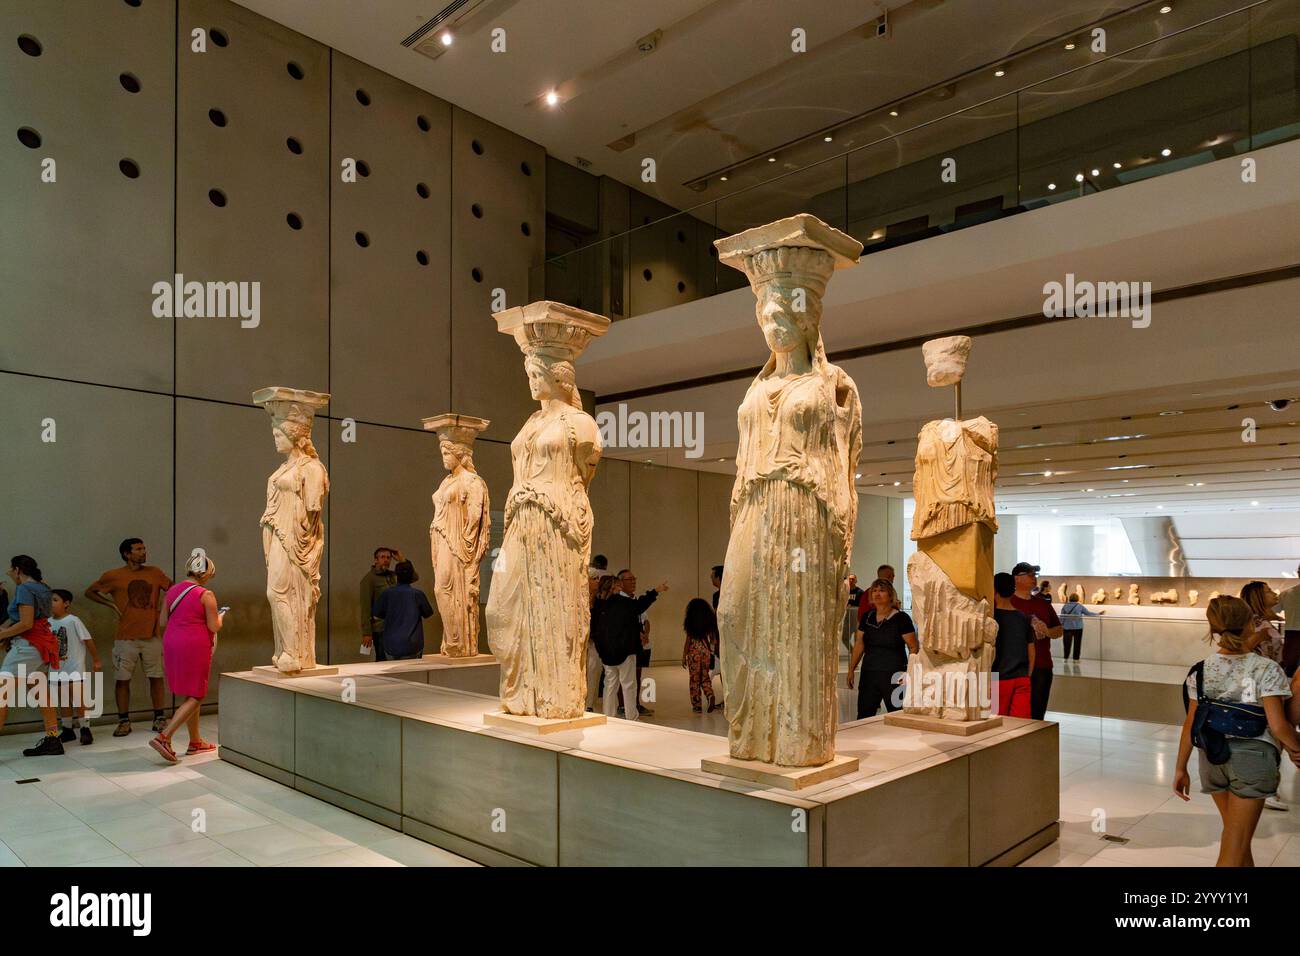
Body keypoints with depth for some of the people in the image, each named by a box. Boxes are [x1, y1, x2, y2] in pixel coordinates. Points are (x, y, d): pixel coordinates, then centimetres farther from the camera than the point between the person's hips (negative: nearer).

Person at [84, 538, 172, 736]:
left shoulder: (155, 573, 5)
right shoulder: (113, 575, -1)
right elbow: (90, 592, 10)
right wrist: (112, 604, -2)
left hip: (152, 636, 2)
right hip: (126, 637, -2)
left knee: (156, 677, 5)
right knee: (122, 679, 2)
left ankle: (159, 718, 15)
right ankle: (124, 722, 13)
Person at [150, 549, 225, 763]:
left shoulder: (172, 590, 7)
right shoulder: (206, 595, -12)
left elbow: (163, 621, 12)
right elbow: (214, 627, -11)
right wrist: (220, 617, 9)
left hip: (172, 645, 8)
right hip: (195, 648, -7)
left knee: (191, 695, 17)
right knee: (195, 697, 2)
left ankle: (195, 742, 24)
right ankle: (164, 737, -10)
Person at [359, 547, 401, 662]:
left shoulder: (393, 576, 10)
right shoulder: (369, 578, -7)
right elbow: (365, 606, -11)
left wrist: (401, 560, -1)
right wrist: (366, 633, -16)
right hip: (380, 629, -5)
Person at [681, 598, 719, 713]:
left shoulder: (690, 622, -7)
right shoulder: (710, 621, 3)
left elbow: (688, 641, -6)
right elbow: (714, 640, 6)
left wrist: (684, 656, 1)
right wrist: (712, 651, 19)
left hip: (694, 652, -3)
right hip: (706, 651, 3)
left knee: (695, 679, 6)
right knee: (705, 677, 15)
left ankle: (696, 705, 7)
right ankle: (710, 695, -9)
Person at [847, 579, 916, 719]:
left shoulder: (901, 618, -6)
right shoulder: (867, 617, 8)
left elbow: (914, 647, -7)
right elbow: (859, 645, 13)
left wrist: (910, 672, -17)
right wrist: (851, 670, 10)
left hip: (893, 676, -4)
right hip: (869, 674, 4)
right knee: (863, 717, 5)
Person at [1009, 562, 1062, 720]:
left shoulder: (1043, 603, 15)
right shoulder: (1008, 603, -5)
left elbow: (1060, 630, 19)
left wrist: (1047, 631, -3)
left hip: (1043, 667, 6)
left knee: (1038, 715, 9)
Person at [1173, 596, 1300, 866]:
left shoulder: (1200, 671, 0)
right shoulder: (1267, 669, -11)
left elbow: (1191, 724, 2)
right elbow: (1278, 725, -15)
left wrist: (1180, 768, 9)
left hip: (1212, 758, 4)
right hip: (1253, 756, -4)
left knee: (1238, 834, 25)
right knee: (1233, 852, 2)